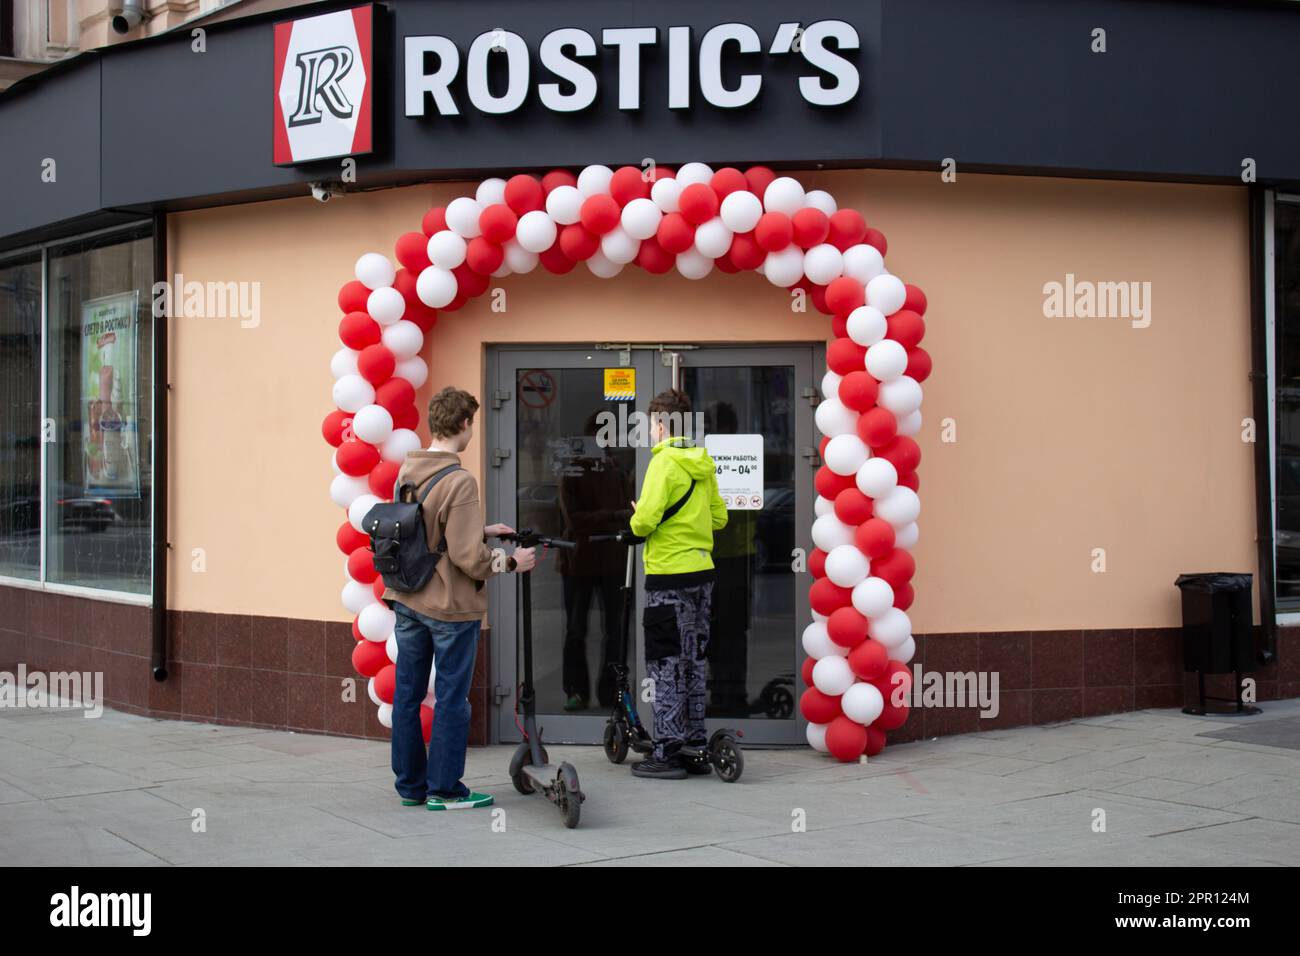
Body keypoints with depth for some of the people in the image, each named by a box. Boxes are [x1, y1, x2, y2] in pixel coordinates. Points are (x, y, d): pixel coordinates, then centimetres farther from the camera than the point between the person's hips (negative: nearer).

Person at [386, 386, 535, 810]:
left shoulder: (407, 471, 4)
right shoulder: (458, 482, -20)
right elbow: (467, 557, -22)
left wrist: (483, 529, 15)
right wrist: (510, 562, -6)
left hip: (407, 601, 7)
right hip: (450, 605, -7)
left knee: (407, 695, 13)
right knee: (451, 698, 4)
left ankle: (410, 785, 22)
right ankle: (444, 788, 11)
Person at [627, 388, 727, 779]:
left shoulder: (664, 462, -13)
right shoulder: (704, 464, 10)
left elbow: (645, 521, -20)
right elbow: (719, 517, 14)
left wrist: (636, 520, 1)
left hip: (669, 575, -8)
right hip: (702, 571, 8)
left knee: (666, 664, -2)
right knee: (694, 661, 14)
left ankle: (668, 753, 0)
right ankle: (696, 747, 19)